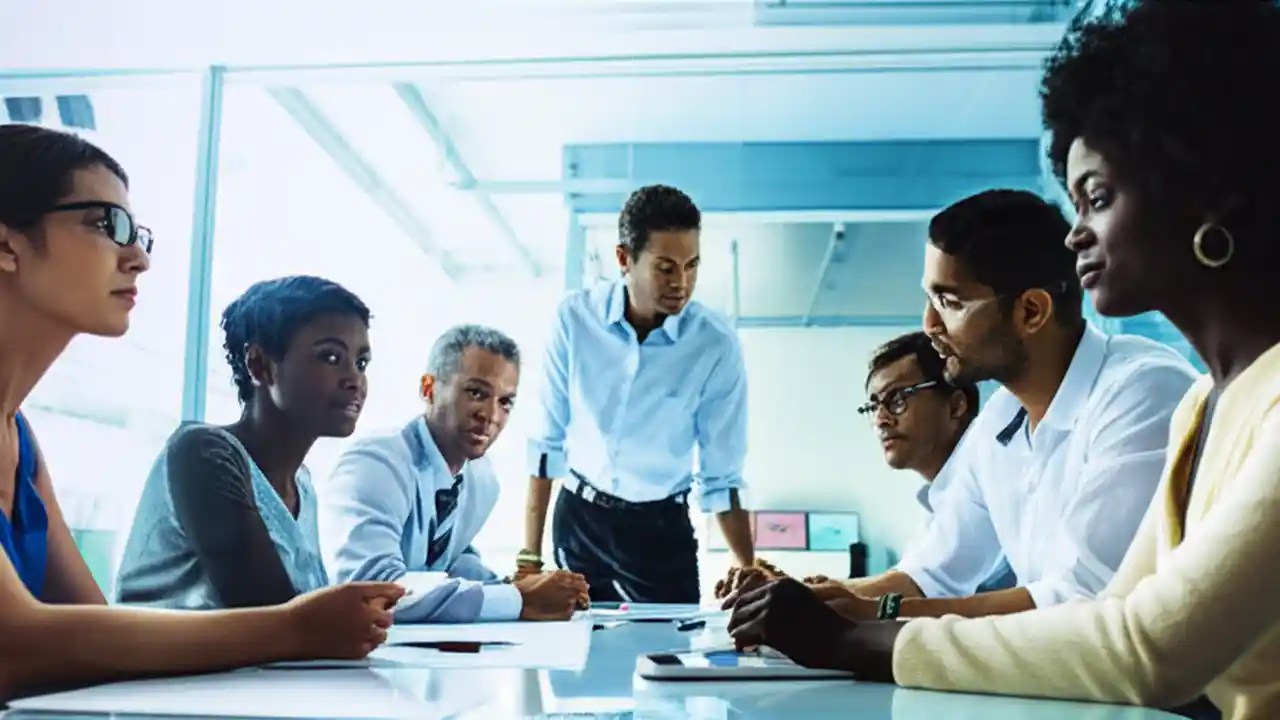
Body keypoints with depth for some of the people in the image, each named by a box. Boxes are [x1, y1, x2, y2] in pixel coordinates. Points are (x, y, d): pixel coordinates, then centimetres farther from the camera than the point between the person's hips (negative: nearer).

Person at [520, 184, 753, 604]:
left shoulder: (716, 344, -16)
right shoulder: (575, 318, -13)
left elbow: (722, 478, -10)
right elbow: (547, 440, -6)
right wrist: (530, 555, -5)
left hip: (662, 528, -1)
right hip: (577, 518, 1)